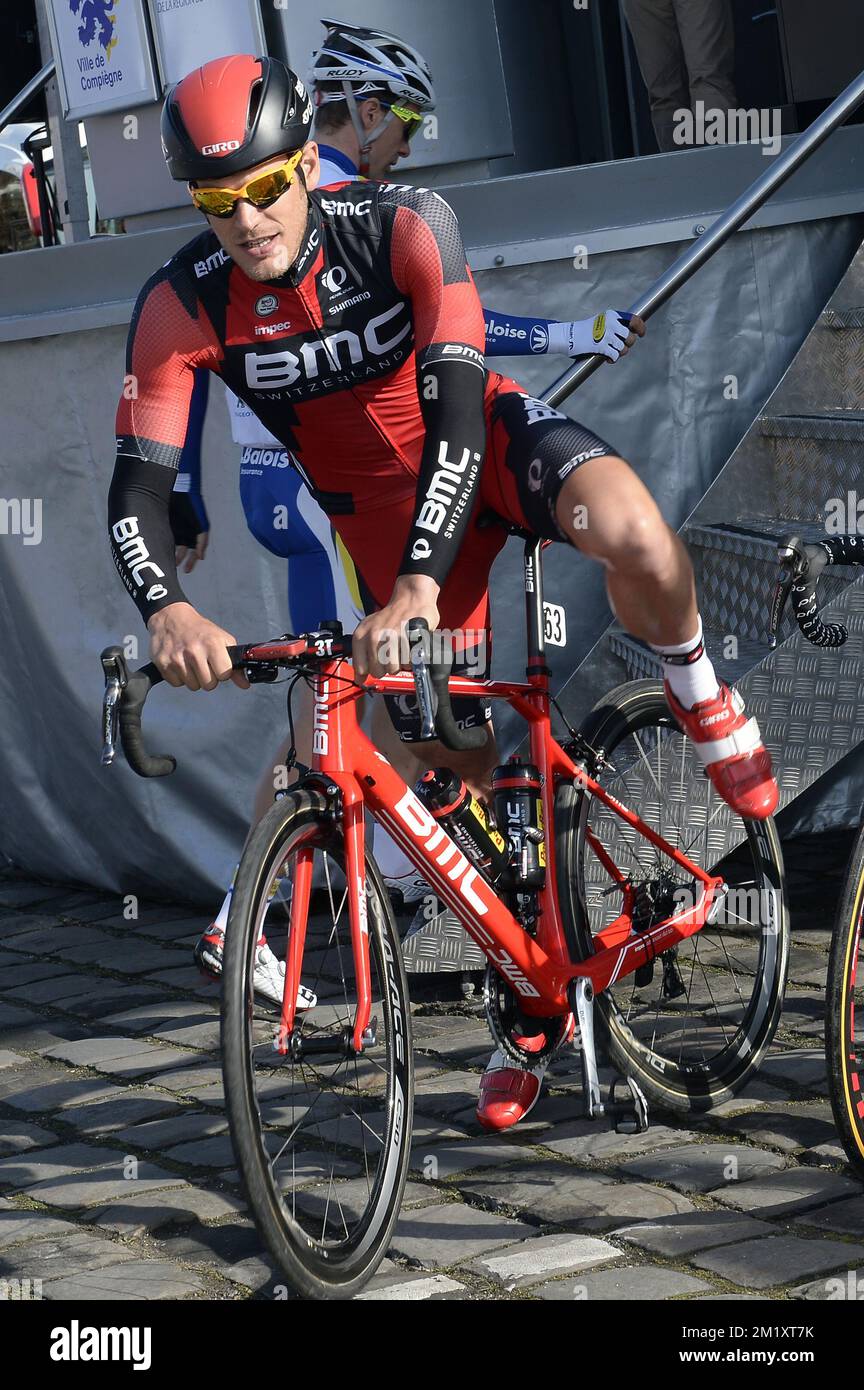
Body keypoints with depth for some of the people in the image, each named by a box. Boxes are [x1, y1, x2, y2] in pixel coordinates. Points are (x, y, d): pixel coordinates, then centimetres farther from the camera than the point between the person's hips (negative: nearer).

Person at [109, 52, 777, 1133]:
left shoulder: (407, 227, -27)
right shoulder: (182, 305, -21)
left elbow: (454, 409, -33)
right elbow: (137, 487, -24)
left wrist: (419, 584, -45)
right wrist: (168, 610, -45)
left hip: (482, 438, -2)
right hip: (377, 504, 2)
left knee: (631, 530, -37)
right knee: (461, 762, 2)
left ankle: (703, 702, -5)